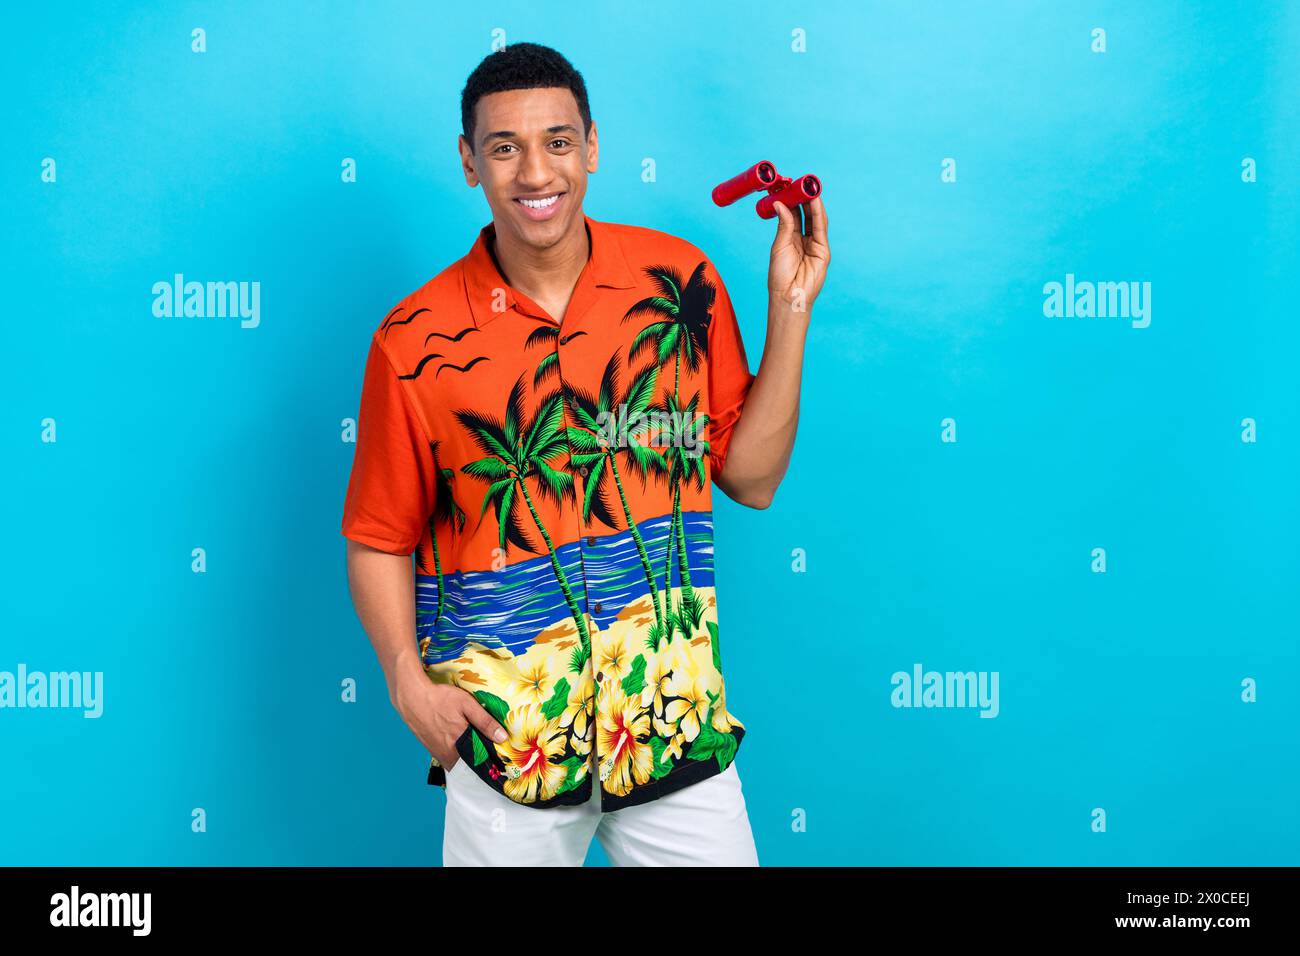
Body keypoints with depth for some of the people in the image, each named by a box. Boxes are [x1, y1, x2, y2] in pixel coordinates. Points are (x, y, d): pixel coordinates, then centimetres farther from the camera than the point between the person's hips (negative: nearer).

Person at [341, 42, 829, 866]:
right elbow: (379, 539, 2)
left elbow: (752, 476, 2)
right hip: (502, 736, -1)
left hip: (675, 723, 2)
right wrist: (408, 679, -11)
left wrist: (789, 306, -4)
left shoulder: (679, 280, 0)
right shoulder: (417, 340, -5)